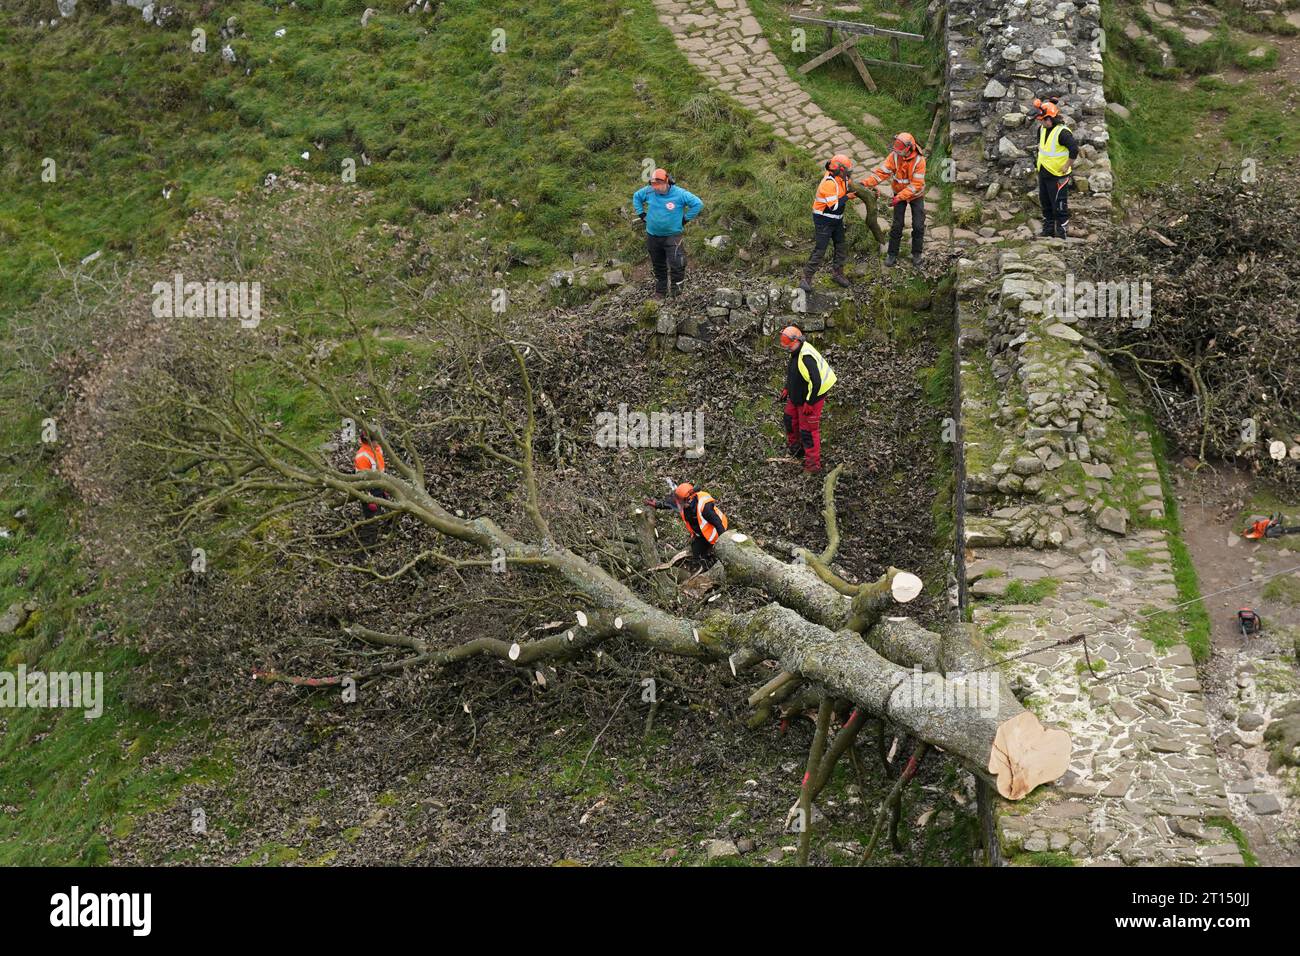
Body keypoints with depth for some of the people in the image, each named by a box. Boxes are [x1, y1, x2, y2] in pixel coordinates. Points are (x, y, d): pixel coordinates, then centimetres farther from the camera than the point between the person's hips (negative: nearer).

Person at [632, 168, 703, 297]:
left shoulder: (679, 193, -16)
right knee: (658, 266, 17)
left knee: (676, 265, -13)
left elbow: (698, 204, -12)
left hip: (672, 236, -4)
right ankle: (660, 291, 32)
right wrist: (641, 214, 10)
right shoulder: (649, 191, -5)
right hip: (652, 236, 4)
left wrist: (685, 219, -10)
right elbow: (636, 197, 16)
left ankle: (677, 290, 1)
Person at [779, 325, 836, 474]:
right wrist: (786, 389, 19)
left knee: (808, 431, -1)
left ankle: (813, 465, 9)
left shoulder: (807, 358, -33)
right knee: (790, 420, 27)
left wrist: (809, 403, -27)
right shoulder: (796, 352, 0)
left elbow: (815, 382, -34)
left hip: (810, 399, -10)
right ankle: (794, 446, 52)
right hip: (796, 397, 10)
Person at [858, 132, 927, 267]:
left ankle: (916, 253, 19)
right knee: (897, 225, 3)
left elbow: (916, 185, -29)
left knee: (918, 226, 3)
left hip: (916, 195, -2)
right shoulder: (895, 156, -20)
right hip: (899, 194, 2)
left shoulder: (919, 160, -28)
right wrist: (866, 183, -37)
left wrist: (899, 197, -34)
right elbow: (882, 171, -23)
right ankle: (892, 254, 13)